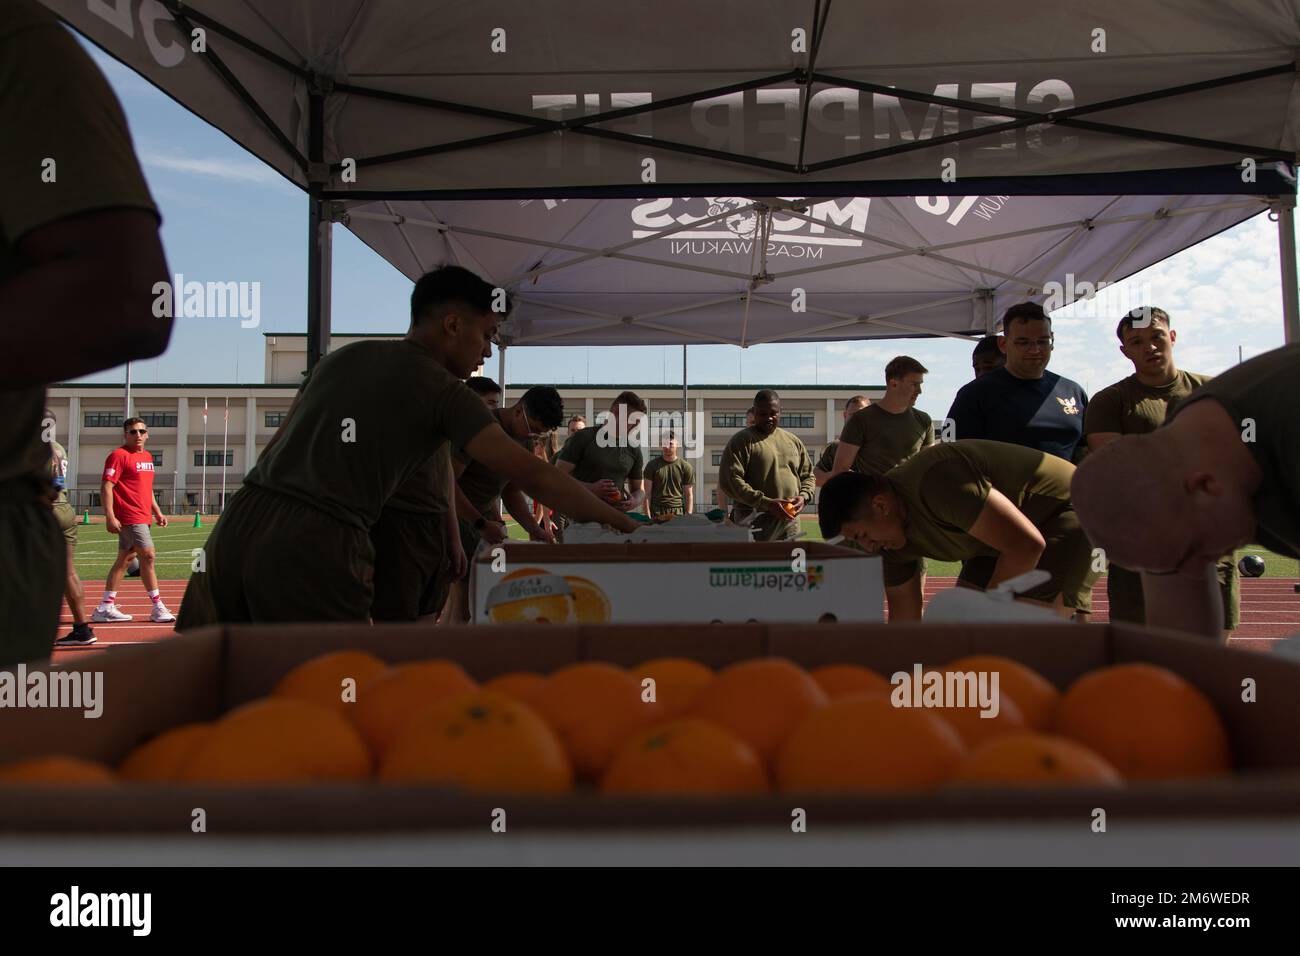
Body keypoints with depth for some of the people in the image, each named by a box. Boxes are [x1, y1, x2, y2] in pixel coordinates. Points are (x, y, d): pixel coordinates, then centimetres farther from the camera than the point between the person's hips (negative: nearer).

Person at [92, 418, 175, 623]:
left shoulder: (148, 456, 17)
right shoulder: (119, 455, -9)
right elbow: (106, 487, -15)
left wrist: (157, 512, 22)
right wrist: (109, 517, -21)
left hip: (142, 517, 9)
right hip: (129, 517, -9)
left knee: (123, 559, 11)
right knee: (148, 555, -10)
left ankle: (105, 608, 18)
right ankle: (158, 608, -4)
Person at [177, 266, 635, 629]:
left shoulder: (343, 356, 20)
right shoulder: (443, 391, 1)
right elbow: (532, 474, -3)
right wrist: (619, 521, 5)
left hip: (237, 523, 7)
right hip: (313, 546, -7)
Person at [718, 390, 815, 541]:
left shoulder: (794, 441, 16)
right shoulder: (741, 441, -4)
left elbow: (808, 475, 23)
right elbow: (730, 481, -13)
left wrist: (804, 496, 0)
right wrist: (767, 503, -18)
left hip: (790, 522, 6)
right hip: (755, 524, -6)